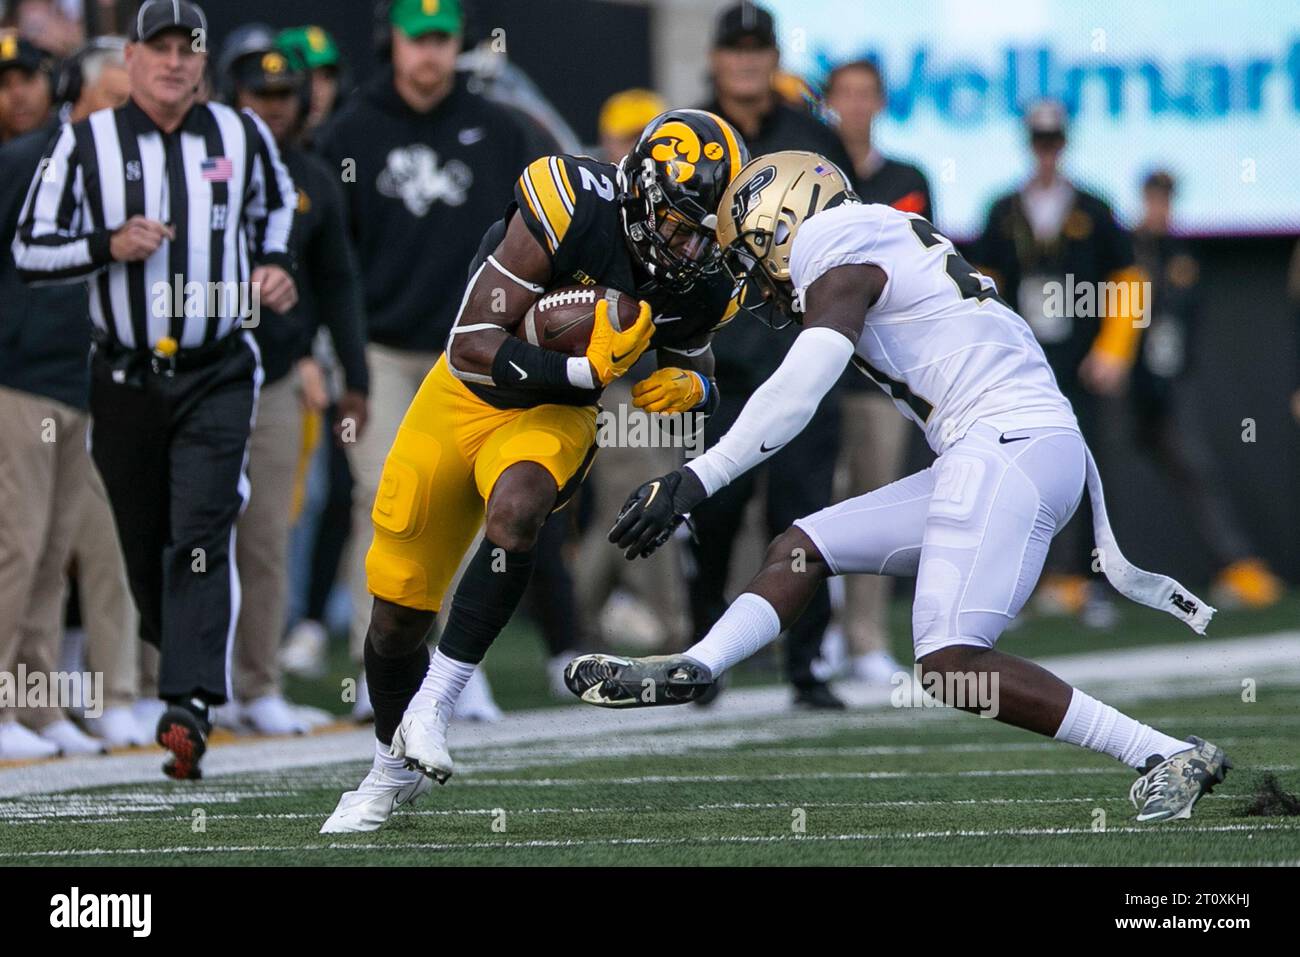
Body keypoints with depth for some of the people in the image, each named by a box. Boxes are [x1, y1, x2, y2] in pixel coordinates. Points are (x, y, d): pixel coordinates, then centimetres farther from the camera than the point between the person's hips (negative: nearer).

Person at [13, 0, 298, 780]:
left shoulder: (241, 136, 4)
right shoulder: (86, 144, -1)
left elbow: (276, 202, 25)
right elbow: (31, 251, -2)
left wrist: (276, 265, 6)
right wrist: (110, 246, -17)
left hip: (218, 378, -1)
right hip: (128, 381, 1)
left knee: (202, 535, -16)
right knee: (145, 544, 7)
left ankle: (190, 708, -25)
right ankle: (183, 660, 33)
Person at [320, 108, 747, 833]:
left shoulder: (703, 280, -12)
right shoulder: (572, 208, -28)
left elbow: (697, 370, 9)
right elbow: (471, 347, -27)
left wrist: (690, 388, -15)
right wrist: (585, 370, -36)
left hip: (557, 416, 1)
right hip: (469, 394, -1)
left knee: (515, 508, -35)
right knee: (399, 606, 7)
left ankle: (431, 710, -25)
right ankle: (396, 768, 35)